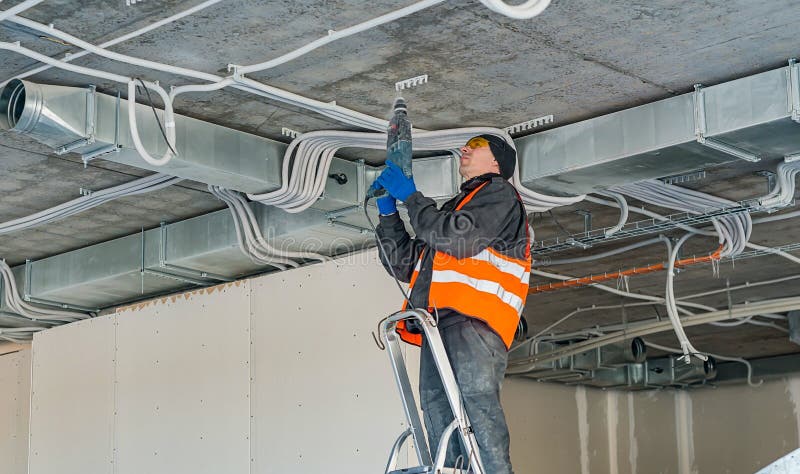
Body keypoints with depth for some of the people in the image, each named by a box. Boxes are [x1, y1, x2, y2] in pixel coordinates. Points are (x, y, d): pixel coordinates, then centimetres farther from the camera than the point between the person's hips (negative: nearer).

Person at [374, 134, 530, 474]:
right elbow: (405, 265, 33)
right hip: (439, 324, 7)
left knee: (475, 398, -24)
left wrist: (411, 196, 4)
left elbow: (461, 238, -5)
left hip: (473, 321, -7)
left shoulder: (499, 193, 16)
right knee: (435, 401, -13)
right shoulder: (454, 209, 39)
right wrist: (387, 210, 24)